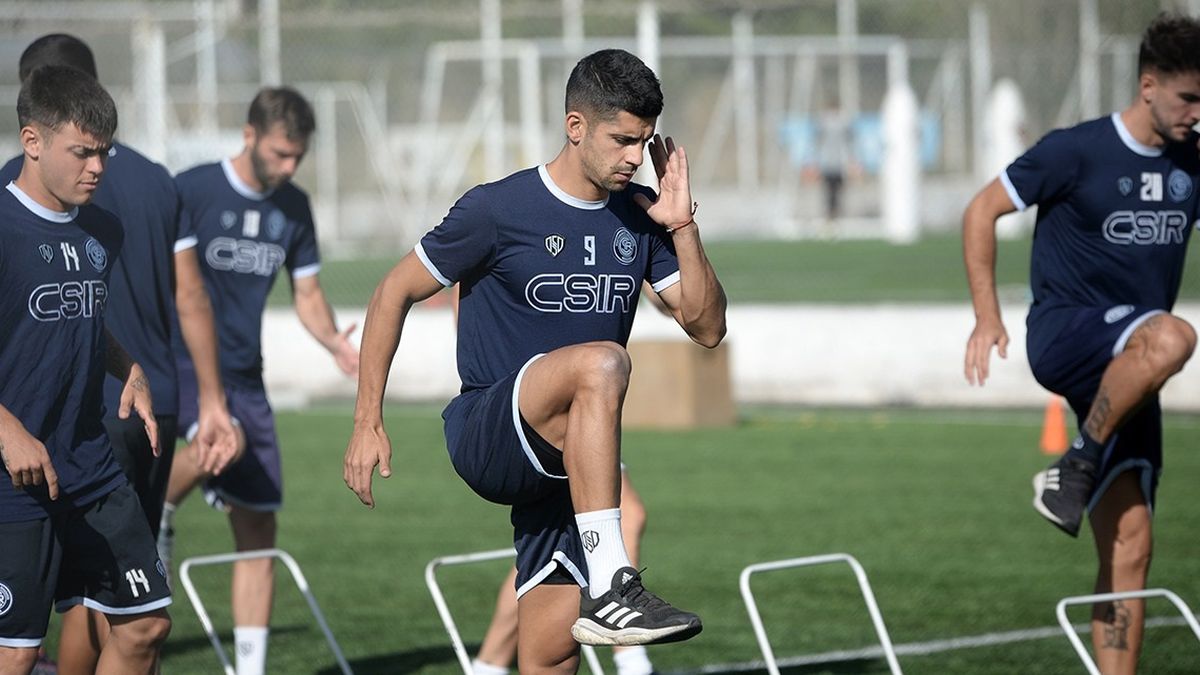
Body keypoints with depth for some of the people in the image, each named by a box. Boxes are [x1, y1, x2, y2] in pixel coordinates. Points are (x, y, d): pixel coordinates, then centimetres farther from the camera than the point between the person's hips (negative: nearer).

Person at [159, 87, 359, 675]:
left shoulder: (293, 207, 8)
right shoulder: (190, 192, -9)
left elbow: (307, 296, 15)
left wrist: (334, 341, -6)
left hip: (244, 378, 5)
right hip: (181, 362, -5)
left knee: (257, 534, 3)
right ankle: (158, 514, -7)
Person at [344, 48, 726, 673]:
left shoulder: (640, 217, 8)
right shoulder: (498, 210, -8)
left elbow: (707, 327, 8)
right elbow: (393, 295, 0)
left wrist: (682, 229, -6)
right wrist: (368, 424, -3)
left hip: (569, 456, 6)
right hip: (485, 439, -6)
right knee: (601, 362, -35)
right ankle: (610, 590, -41)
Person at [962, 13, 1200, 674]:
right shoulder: (1077, 151, -8)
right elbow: (982, 211, -2)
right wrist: (988, 317, -8)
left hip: (1123, 372, 5)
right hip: (1064, 334, -5)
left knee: (1129, 550, -2)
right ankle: (1073, 470, -21)